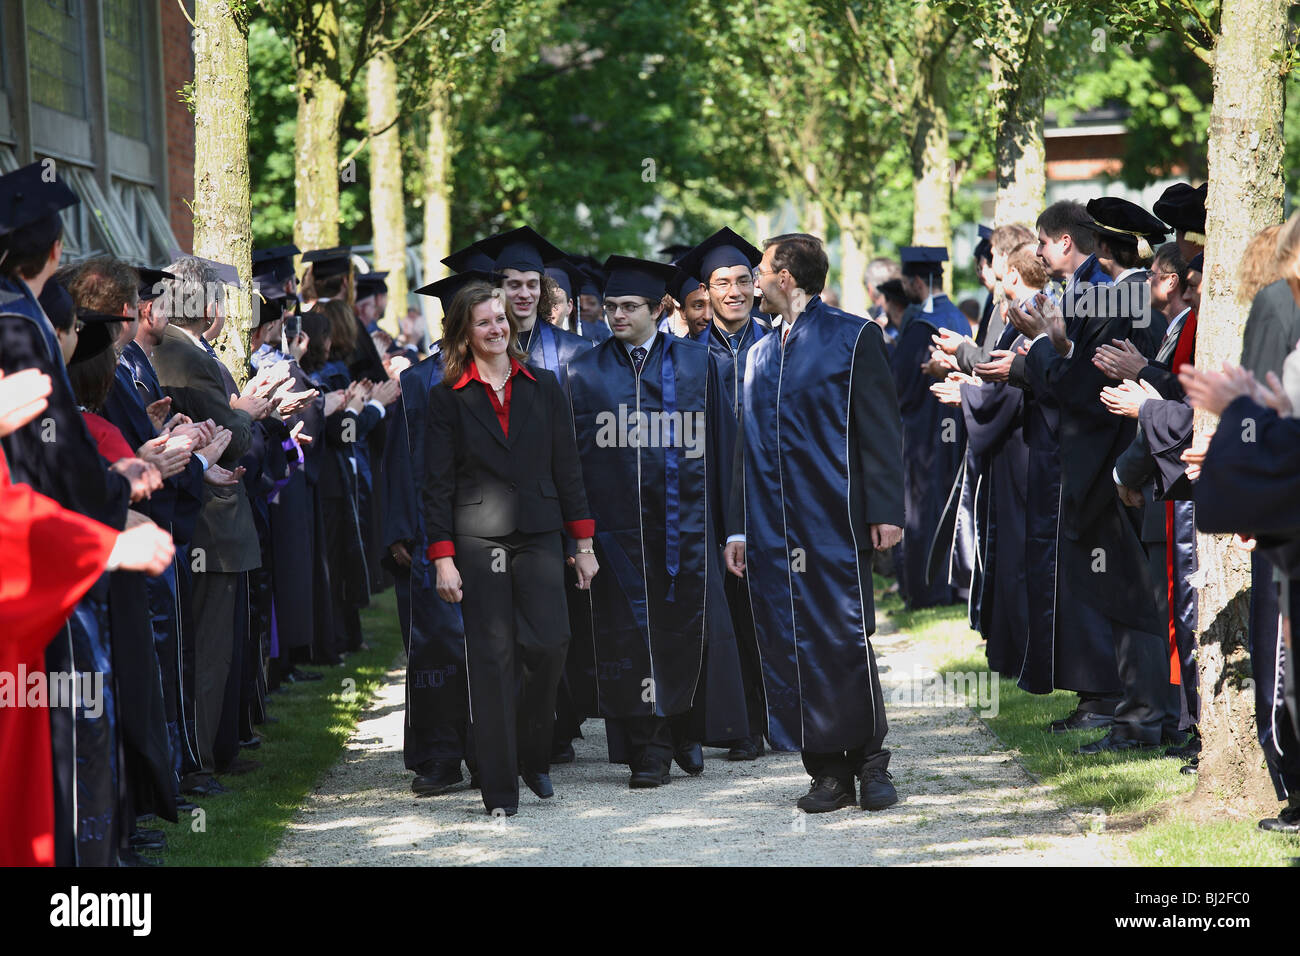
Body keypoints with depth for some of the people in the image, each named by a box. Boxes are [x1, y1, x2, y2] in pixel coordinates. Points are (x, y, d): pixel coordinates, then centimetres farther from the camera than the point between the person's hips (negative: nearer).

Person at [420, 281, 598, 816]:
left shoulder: (543, 387, 11)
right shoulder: (448, 397, 4)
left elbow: (567, 468, 12)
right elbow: (437, 483, 2)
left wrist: (583, 541, 7)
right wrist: (442, 557, -6)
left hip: (538, 535, 2)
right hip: (477, 539, -2)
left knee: (549, 643, -13)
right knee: (492, 656, -4)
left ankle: (533, 757, 12)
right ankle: (501, 787, 2)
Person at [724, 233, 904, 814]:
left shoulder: (854, 338, 0)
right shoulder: (761, 354, 19)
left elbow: (881, 430, -5)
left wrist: (884, 511, -14)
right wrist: (737, 527, 11)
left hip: (837, 523, -5)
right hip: (773, 527, 6)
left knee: (846, 645, -6)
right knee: (791, 650, 1)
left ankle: (871, 764, 7)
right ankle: (828, 773, 7)